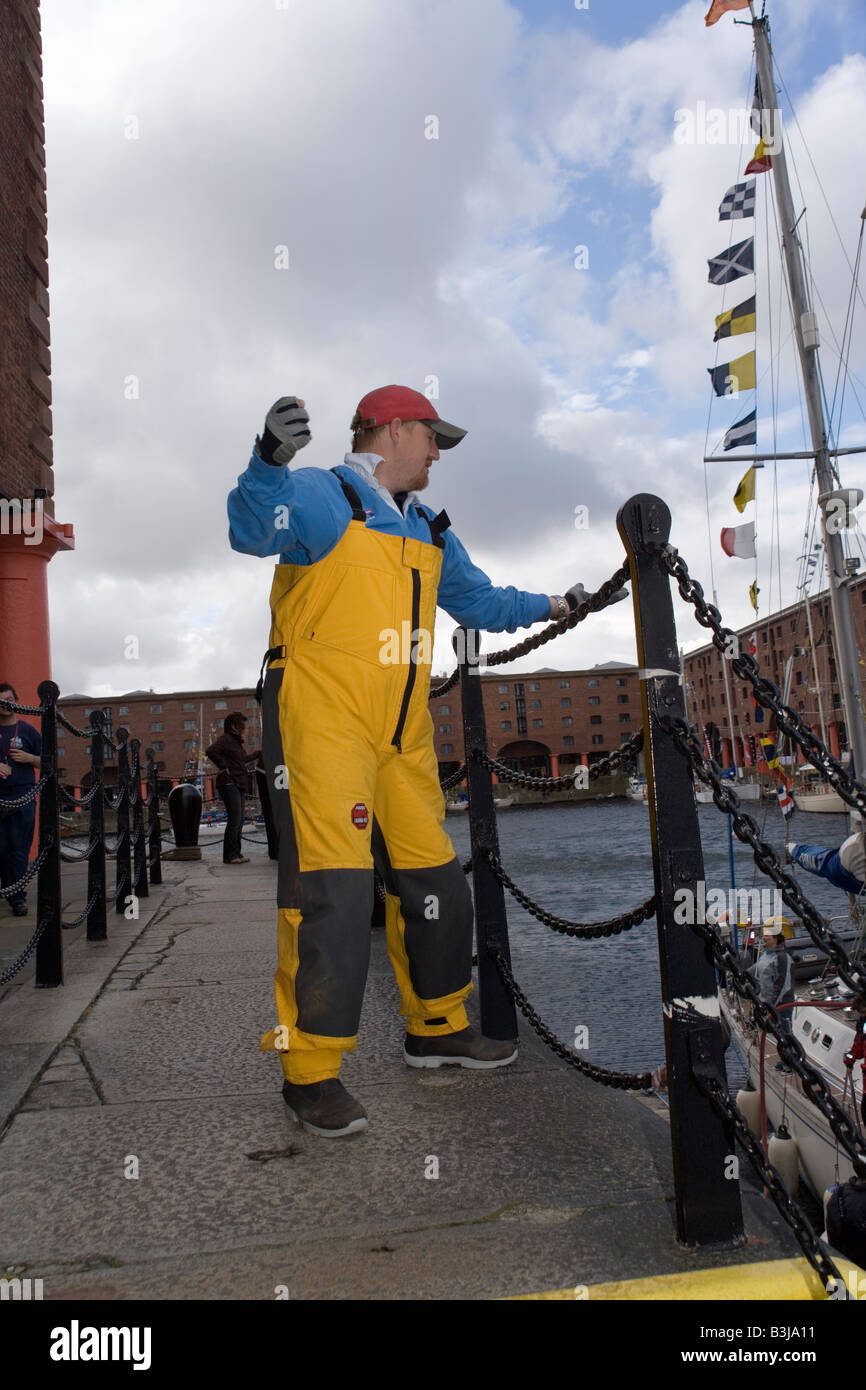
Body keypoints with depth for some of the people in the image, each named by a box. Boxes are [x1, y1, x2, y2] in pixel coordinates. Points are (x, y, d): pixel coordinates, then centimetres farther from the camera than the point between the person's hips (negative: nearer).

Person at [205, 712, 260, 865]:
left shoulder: (236, 741, 22)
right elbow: (211, 751, -25)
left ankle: (236, 853, 14)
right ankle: (229, 855, -10)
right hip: (229, 783, -10)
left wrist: (258, 753, 42)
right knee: (234, 818, -13)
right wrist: (223, 767, -20)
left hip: (238, 784, 10)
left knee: (239, 820, 9)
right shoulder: (225, 739, -8)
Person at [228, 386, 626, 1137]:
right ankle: (311, 1068, 1)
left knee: (436, 883, 13)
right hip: (321, 726, -8)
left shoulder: (430, 531, 23)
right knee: (334, 890, -13)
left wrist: (552, 605, 34)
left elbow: (479, 599, 34)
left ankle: (437, 1026, 33)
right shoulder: (321, 496, -2)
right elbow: (253, 530, -21)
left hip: (403, 737, 8)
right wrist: (268, 463, -39)